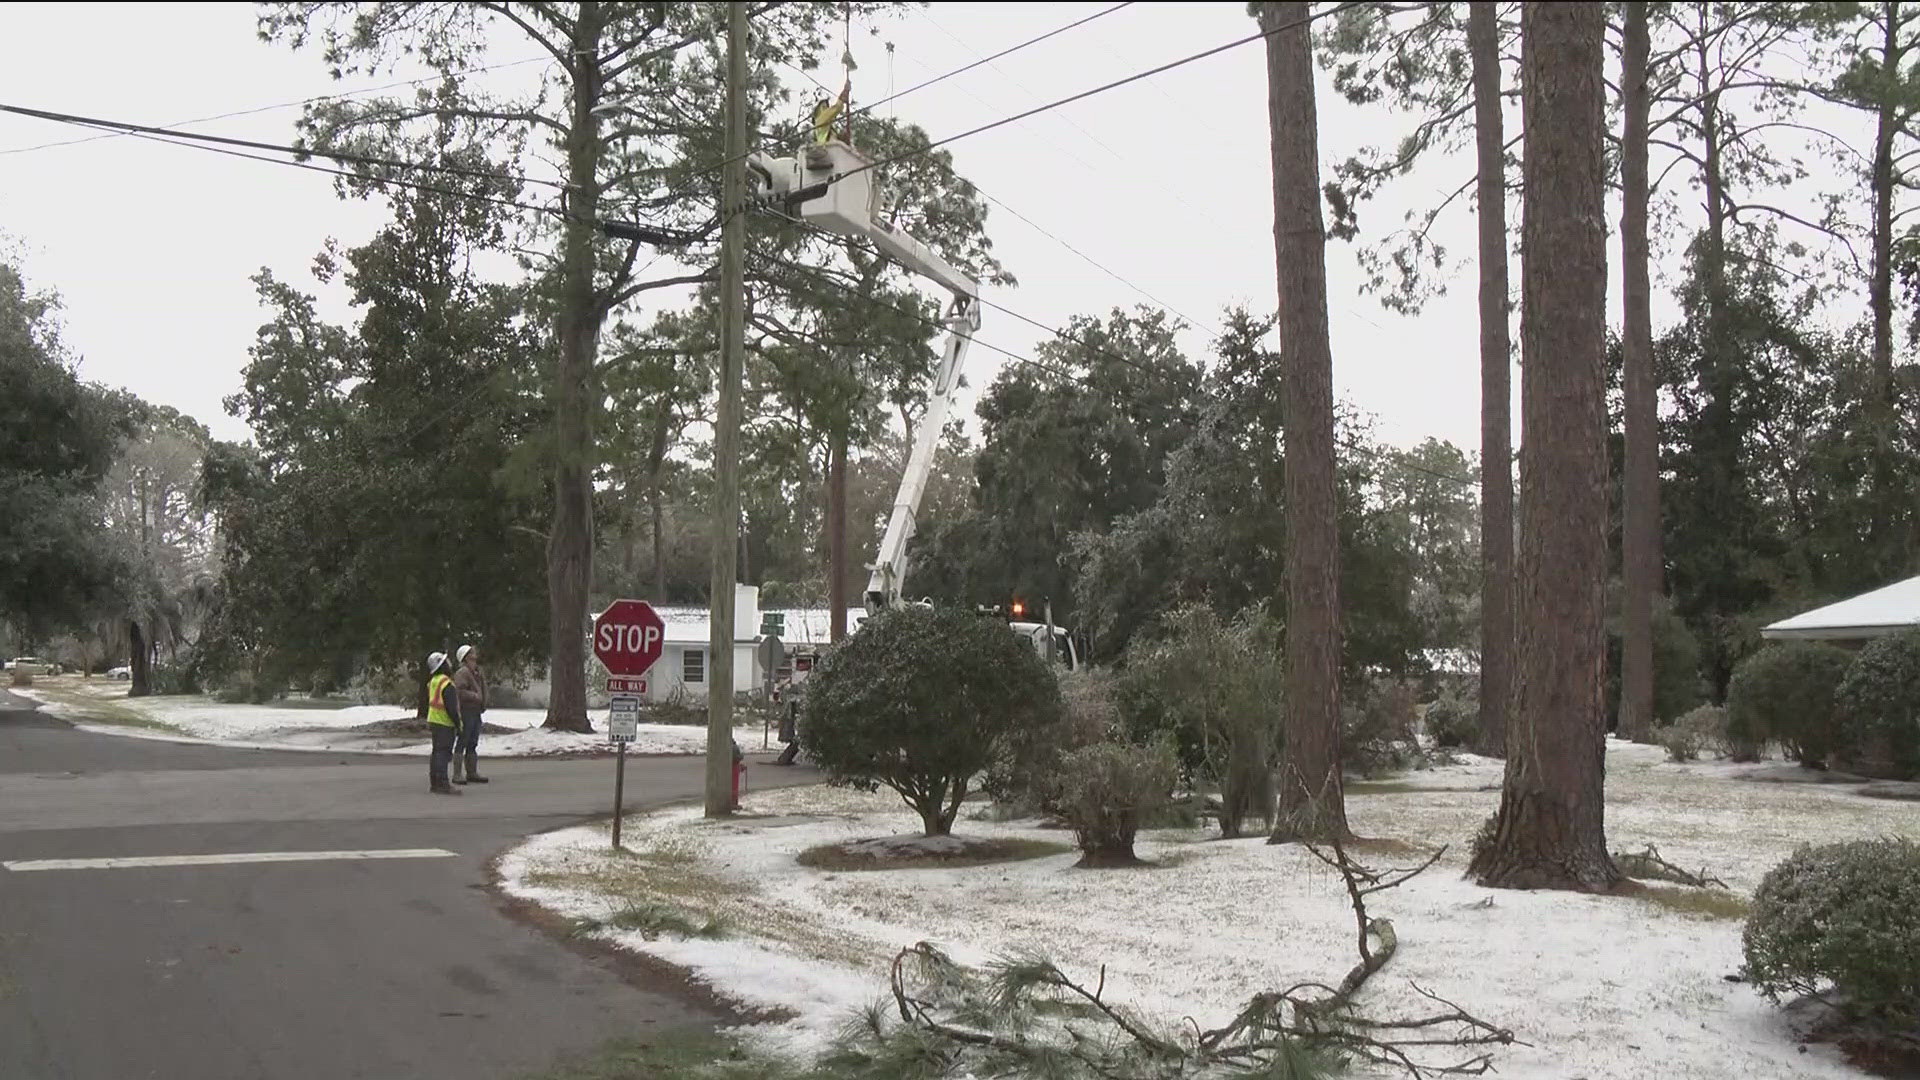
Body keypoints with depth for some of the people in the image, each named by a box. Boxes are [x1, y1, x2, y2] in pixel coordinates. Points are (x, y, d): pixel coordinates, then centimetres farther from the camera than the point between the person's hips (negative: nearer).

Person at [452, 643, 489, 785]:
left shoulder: (479, 672, 17)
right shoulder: (462, 672, -13)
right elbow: (459, 691, -23)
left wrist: (483, 704, 15)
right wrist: (474, 696, -19)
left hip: (476, 712, 9)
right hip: (466, 711, -9)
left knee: (473, 744, 14)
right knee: (462, 743, -7)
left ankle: (472, 773, 22)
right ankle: (457, 774, -5)